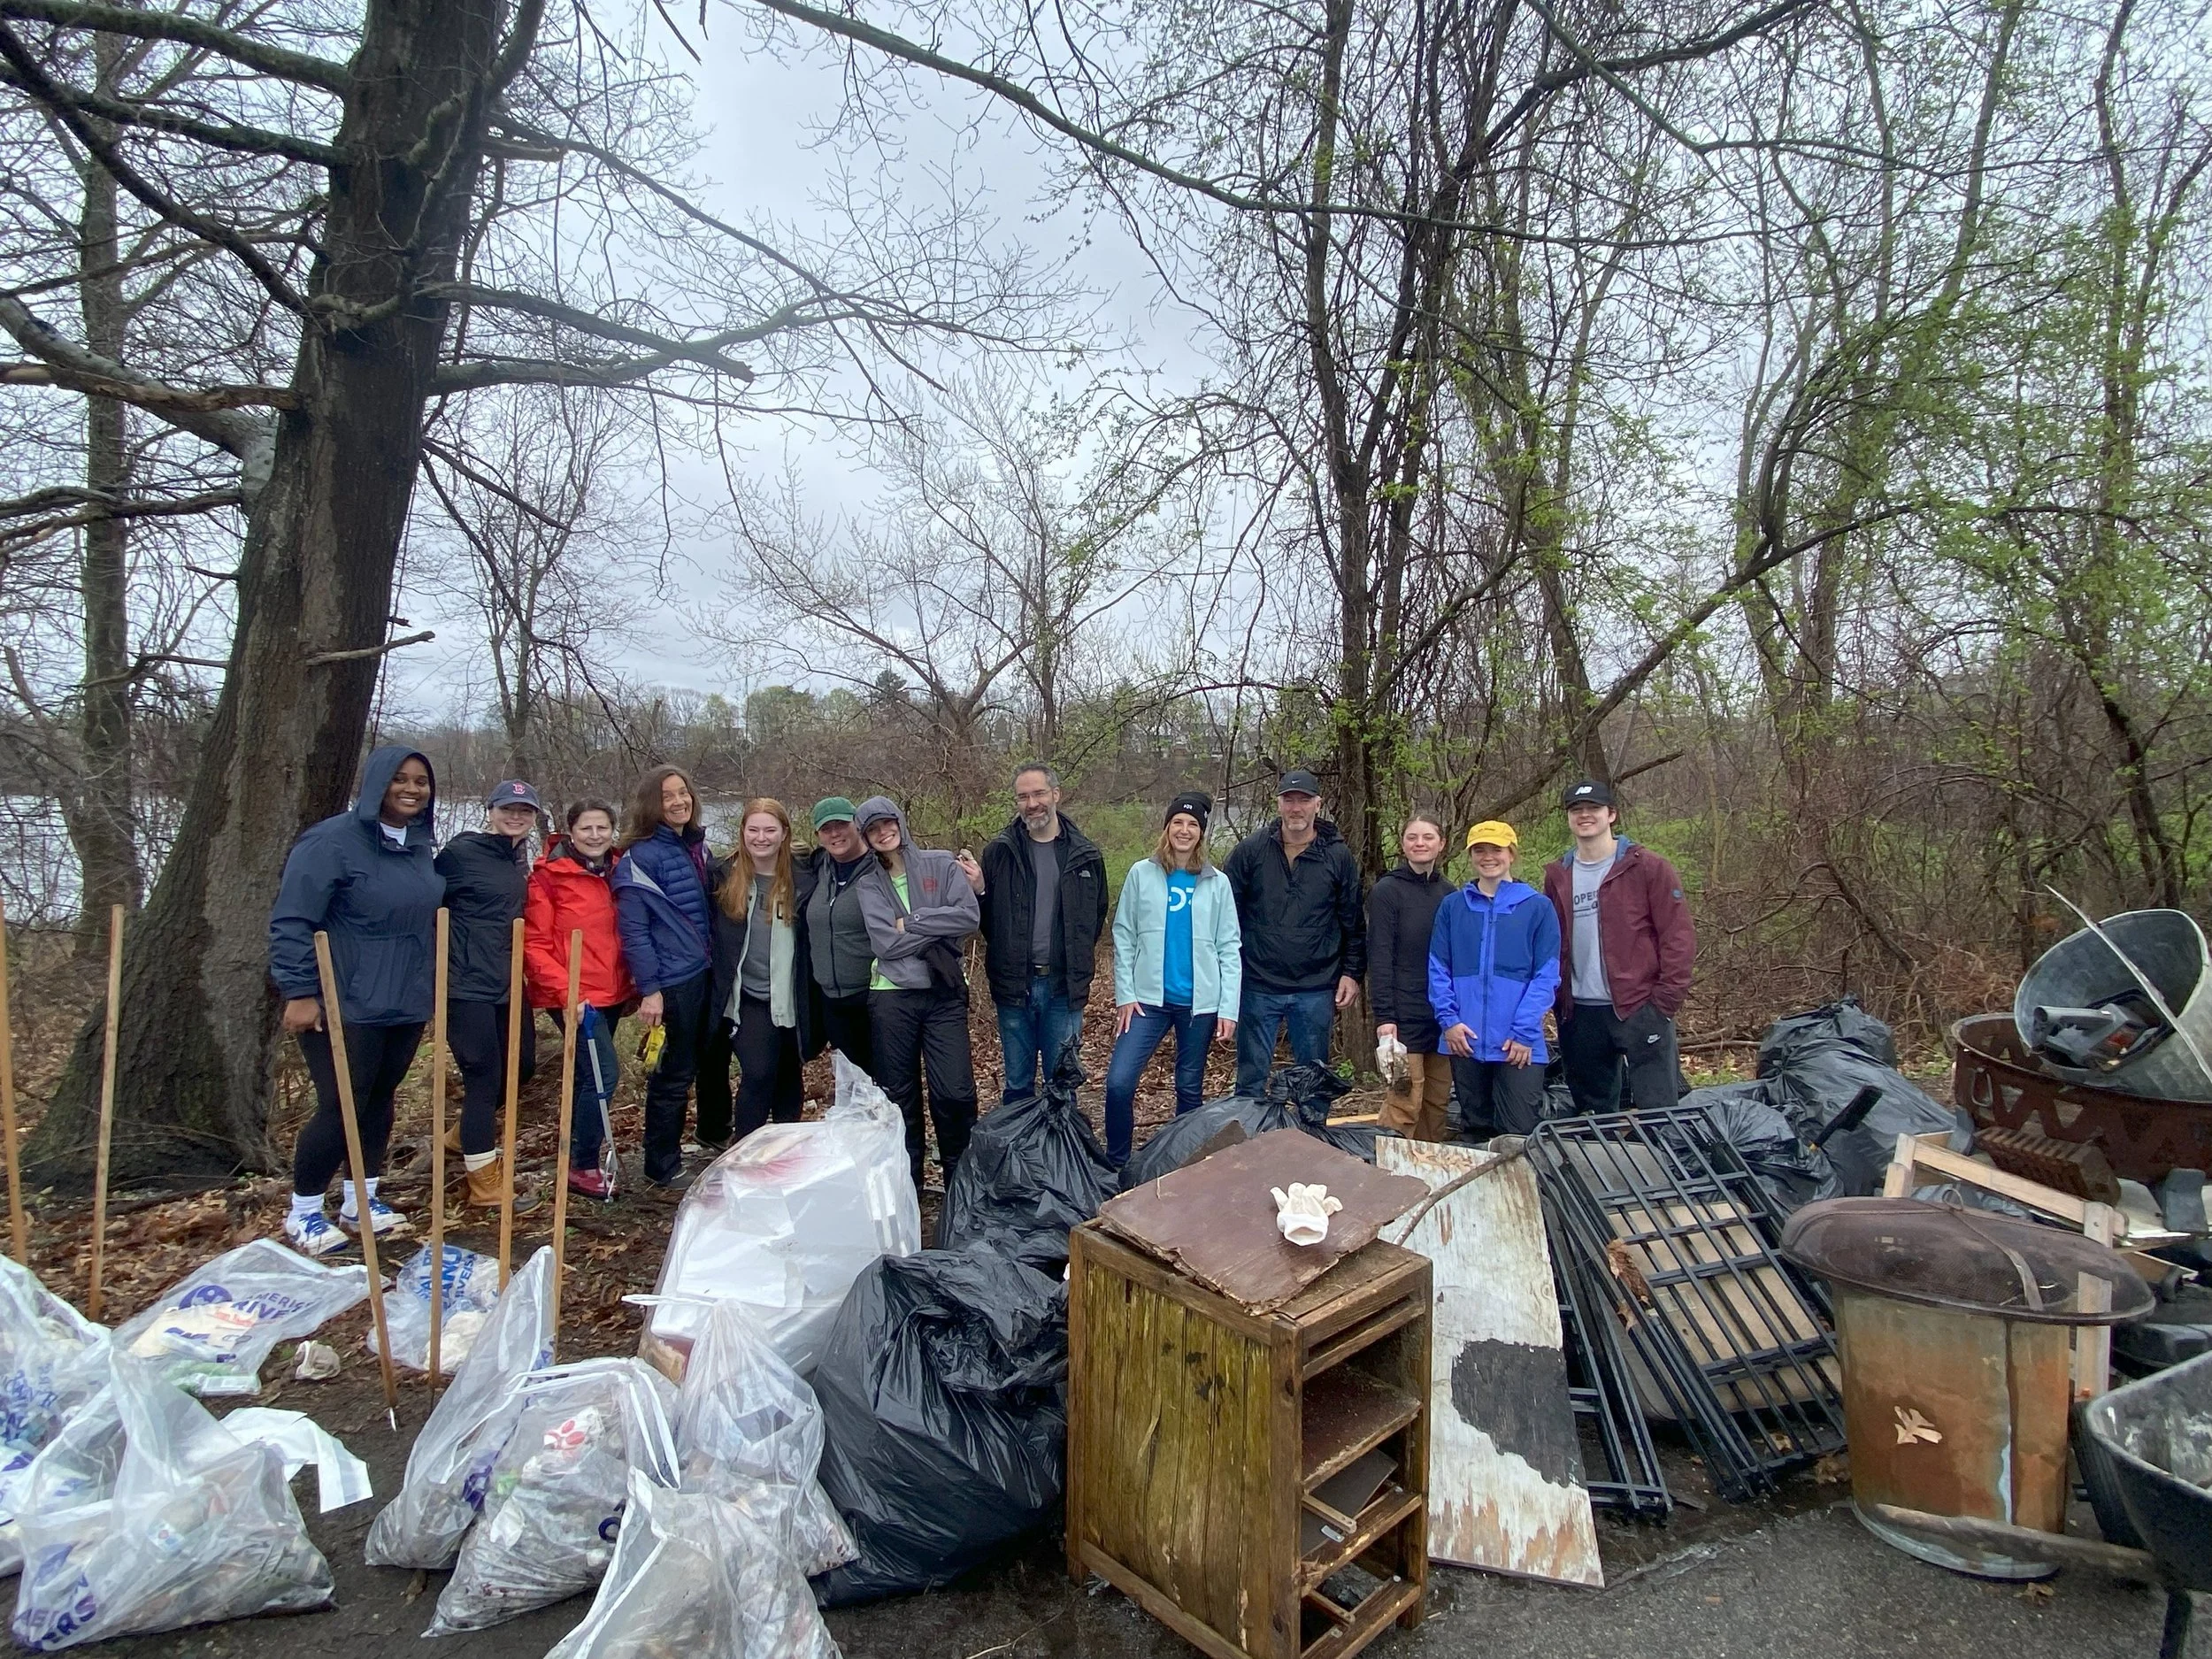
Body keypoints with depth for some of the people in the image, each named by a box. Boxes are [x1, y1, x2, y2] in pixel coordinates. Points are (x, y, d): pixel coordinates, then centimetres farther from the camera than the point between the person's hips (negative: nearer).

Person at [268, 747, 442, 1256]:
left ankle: (362, 1200, 29)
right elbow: (291, 921, -15)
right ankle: (302, 1214, 16)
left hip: (406, 1004, 7)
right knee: (341, 1108, -4)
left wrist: (429, 981, 20)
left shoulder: (421, 846, 9)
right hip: (346, 1006, -7)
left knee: (380, 1100, 14)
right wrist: (299, 991, -17)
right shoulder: (333, 841, -14)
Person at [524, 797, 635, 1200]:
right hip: (573, 997, -6)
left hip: (610, 991, 6)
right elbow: (535, 945, -11)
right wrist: (566, 992, -18)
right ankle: (584, 1166, 2)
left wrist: (632, 985, 11)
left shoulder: (617, 870, 7)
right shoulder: (550, 875, -9)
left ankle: (580, 1158, 29)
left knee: (589, 1076, 15)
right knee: (604, 1073, -13)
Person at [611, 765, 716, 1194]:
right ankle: (662, 1174, 15)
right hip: (672, 982, -7)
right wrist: (648, 990, -18)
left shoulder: (697, 848, 10)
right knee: (674, 1076, 2)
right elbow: (633, 929, -15)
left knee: (713, 1062, 18)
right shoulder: (639, 857, -12)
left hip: (707, 975, 7)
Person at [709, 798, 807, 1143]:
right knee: (758, 1074, -12)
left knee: (788, 1077, 11)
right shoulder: (727, 876, 0)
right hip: (747, 998, -1)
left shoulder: (798, 877, 0)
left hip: (788, 998, 1)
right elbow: (716, 937, 7)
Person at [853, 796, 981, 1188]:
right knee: (899, 1096, 9)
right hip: (892, 997, 1)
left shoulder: (942, 865, 5)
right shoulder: (869, 884, 6)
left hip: (945, 994, -1)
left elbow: (970, 916, -10)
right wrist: (939, 928, -8)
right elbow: (886, 943, -8)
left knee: (955, 1092, -6)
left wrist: (911, 923, -9)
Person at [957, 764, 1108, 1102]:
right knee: (1017, 1085, 14)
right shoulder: (999, 851, -1)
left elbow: (1098, 914, 12)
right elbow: (985, 921, 3)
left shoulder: (1085, 854, 1)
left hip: (1064, 987, 0)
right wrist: (978, 891, -16)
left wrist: (1079, 956, 1)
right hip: (1014, 985, 0)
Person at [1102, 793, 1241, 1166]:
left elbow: (1230, 948, 2)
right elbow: (1124, 937, 2)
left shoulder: (1217, 883, 3)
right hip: (1148, 998, -1)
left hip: (1200, 1002, 1)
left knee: (1190, 1089, 11)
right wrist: (1124, 994, -4)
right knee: (1118, 1082, -10)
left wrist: (1229, 1009, -4)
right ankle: (1116, 1165, 9)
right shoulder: (1141, 874, 1)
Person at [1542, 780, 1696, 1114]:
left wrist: (1666, 999, -11)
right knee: (1591, 1109, 13)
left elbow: (1678, 935, -6)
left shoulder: (1647, 867, -3)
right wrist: (1555, 995, 6)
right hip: (1579, 1014, 5)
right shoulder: (1557, 875, 10)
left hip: (1640, 1008, -4)